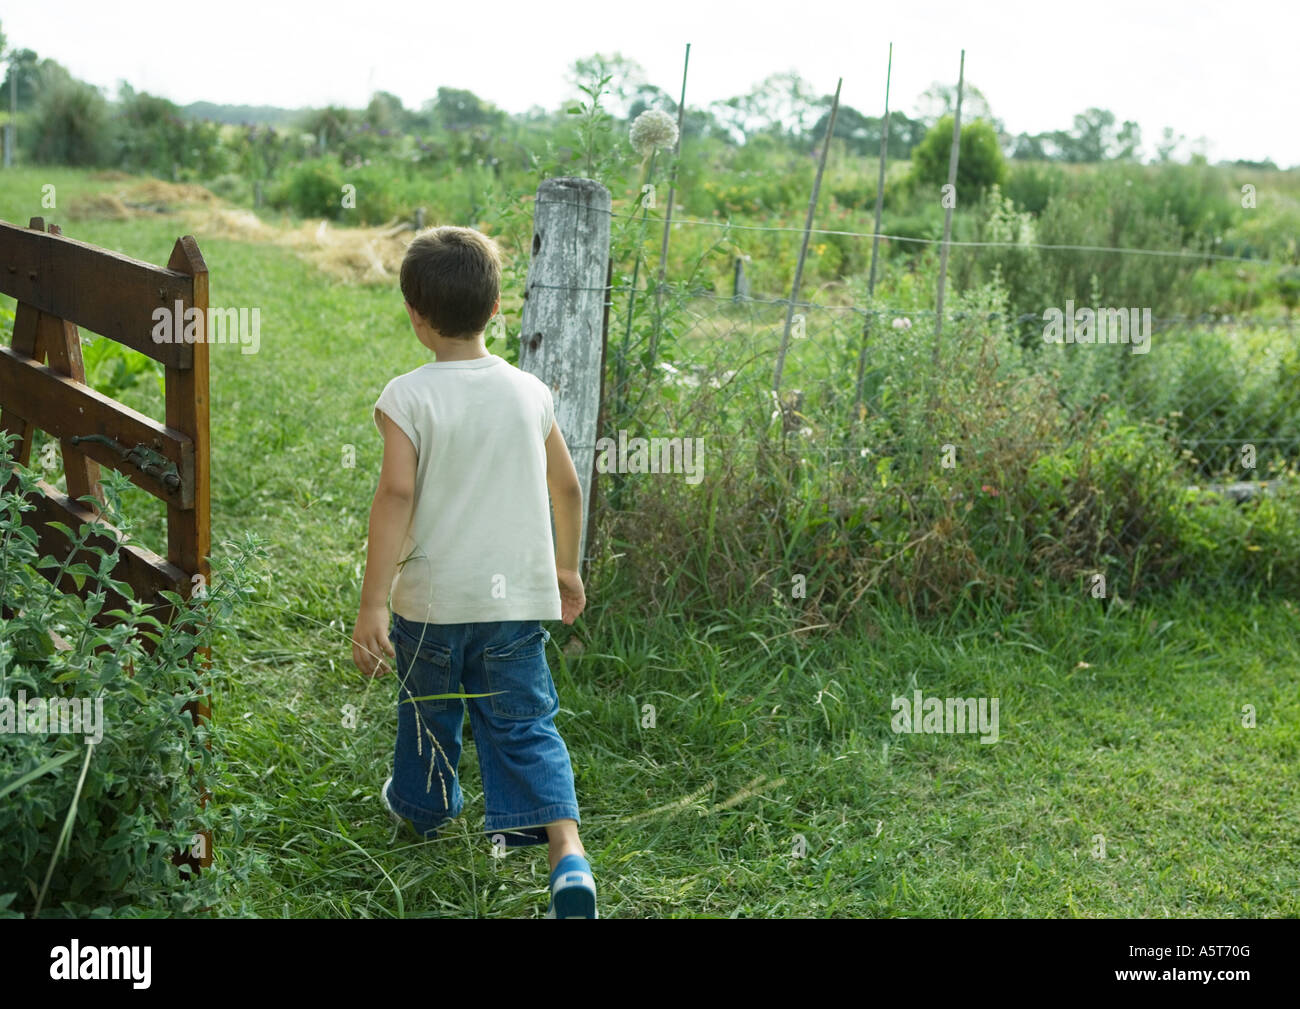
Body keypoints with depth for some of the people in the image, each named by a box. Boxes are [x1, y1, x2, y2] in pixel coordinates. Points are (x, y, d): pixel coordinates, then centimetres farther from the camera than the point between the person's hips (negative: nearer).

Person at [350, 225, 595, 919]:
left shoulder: (409, 397, -12)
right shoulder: (529, 392, 1)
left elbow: (396, 496, -21)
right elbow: (567, 486, 10)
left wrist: (372, 605, -21)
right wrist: (566, 565, 25)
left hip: (432, 597, -2)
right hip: (518, 596, 2)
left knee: (429, 708, 22)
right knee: (524, 724, 7)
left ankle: (423, 805, 48)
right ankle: (567, 853, -9)